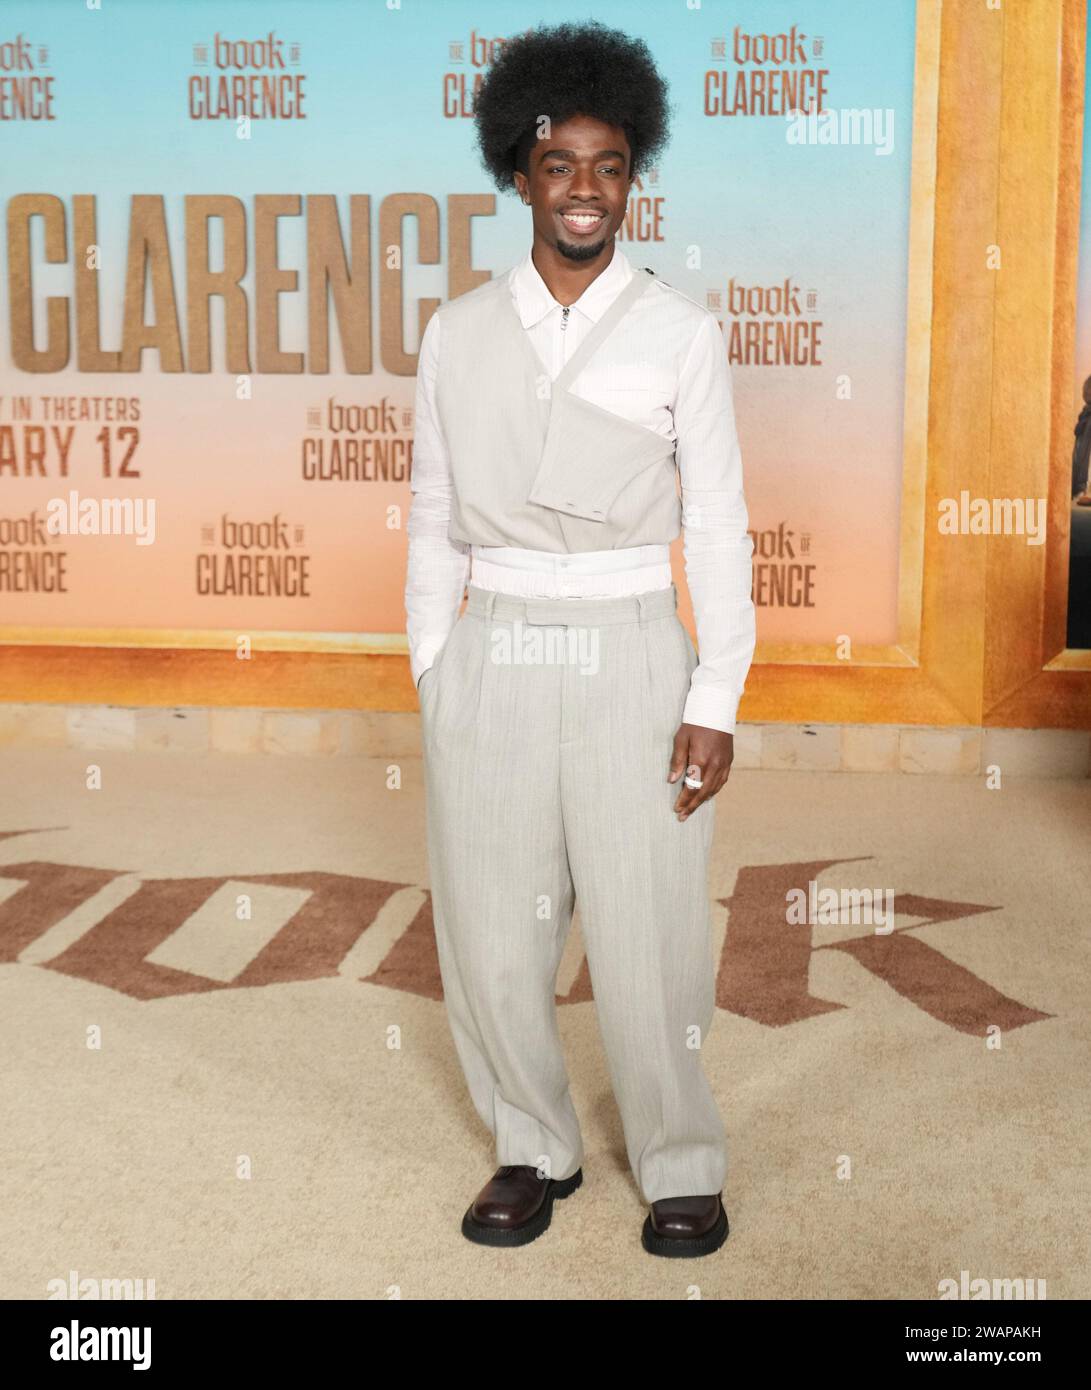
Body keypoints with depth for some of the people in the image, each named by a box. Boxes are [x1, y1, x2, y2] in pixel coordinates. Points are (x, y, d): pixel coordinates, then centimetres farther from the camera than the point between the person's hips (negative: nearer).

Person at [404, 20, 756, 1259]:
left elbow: (718, 528, 0)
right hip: (490, 659, 3)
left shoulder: (680, 335, 1)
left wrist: (715, 701, -5)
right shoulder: (459, 334, 7)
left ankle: (680, 1166, 20)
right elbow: (434, 520, 11)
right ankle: (534, 1150, 26)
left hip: (630, 656, -2)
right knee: (489, 931, 6)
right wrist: (429, 679, 6)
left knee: (647, 930, 0)